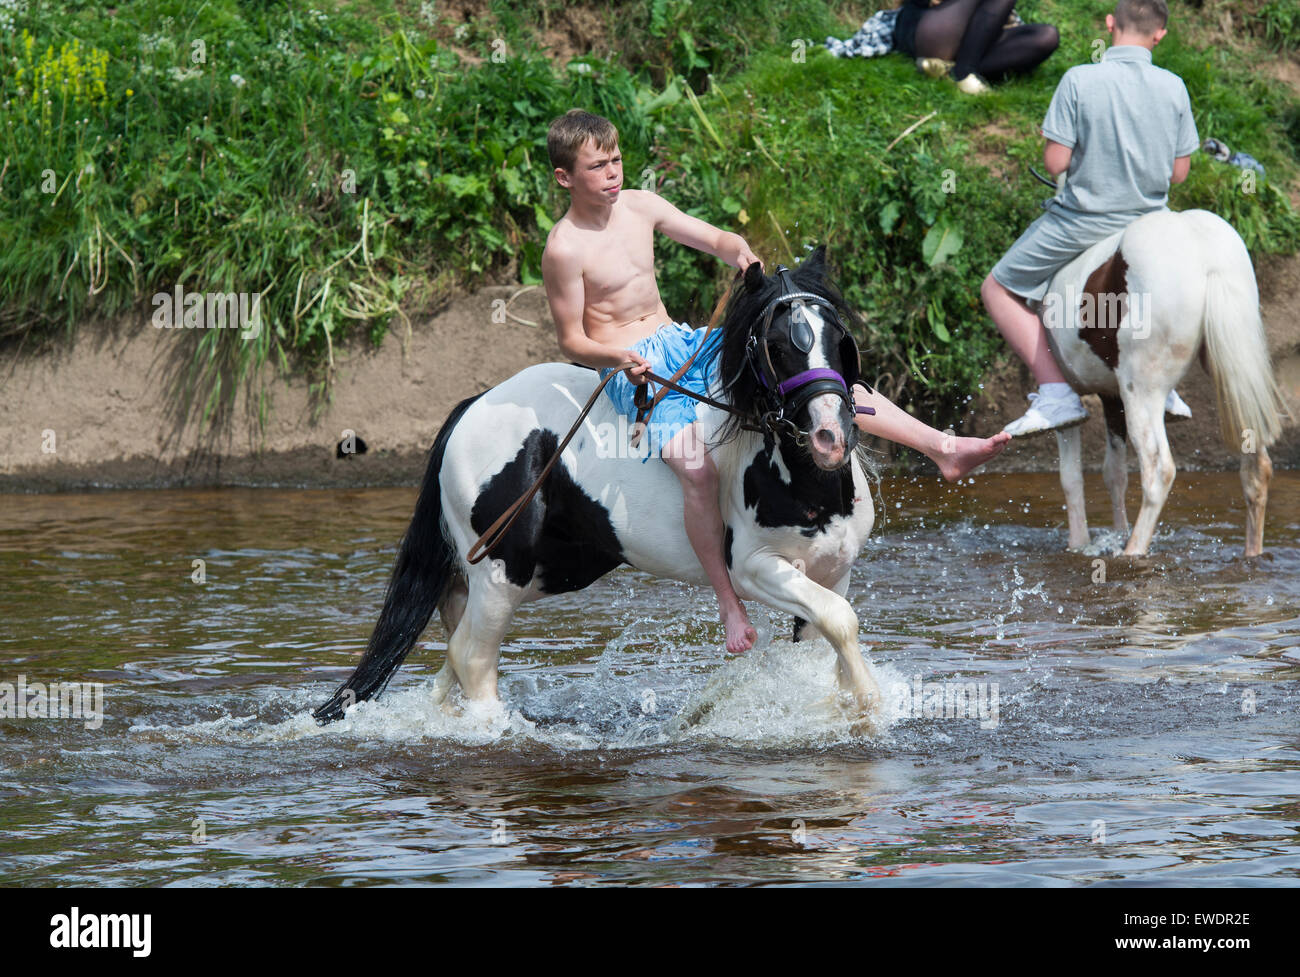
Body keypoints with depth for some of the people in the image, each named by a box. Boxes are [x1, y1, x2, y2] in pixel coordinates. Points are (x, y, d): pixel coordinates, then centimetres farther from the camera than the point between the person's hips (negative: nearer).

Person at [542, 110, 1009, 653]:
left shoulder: (639, 206, 5)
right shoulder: (564, 249, -12)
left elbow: (716, 240, 8)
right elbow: (572, 341, -10)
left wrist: (742, 255, -15)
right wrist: (620, 358, -28)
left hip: (682, 342, 7)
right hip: (634, 369, -7)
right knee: (696, 466, -32)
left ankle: (944, 448, -2)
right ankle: (728, 604, -23)